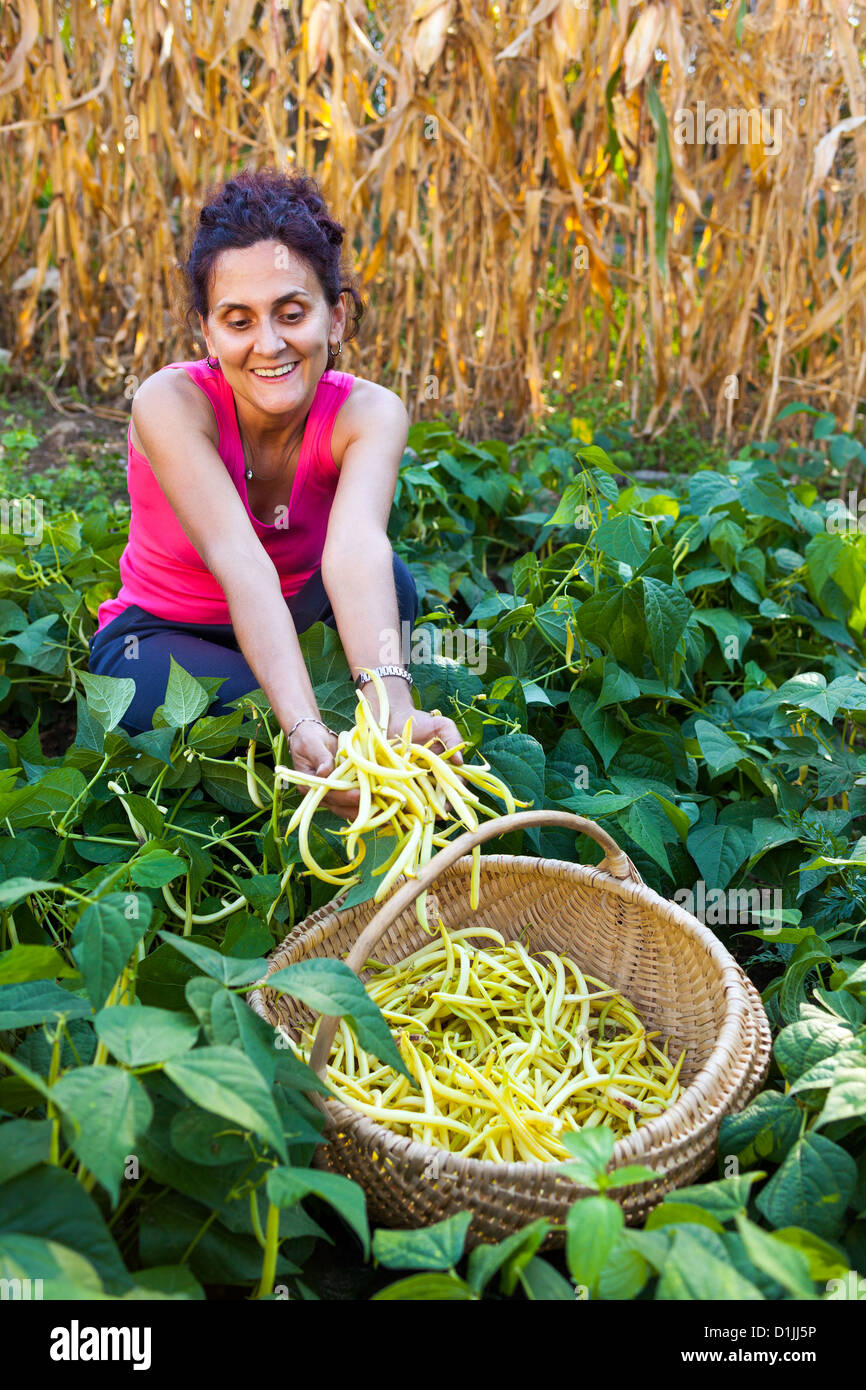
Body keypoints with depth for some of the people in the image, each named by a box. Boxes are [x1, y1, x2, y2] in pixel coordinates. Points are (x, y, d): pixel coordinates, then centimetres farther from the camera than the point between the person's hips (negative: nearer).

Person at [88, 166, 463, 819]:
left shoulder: (370, 414, -21)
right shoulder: (171, 404, -27)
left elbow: (355, 548, -41)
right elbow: (239, 562, -42)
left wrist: (392, 703, -61)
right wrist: (304, 726, -57)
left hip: (288, 625, 3)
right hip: (155, 640, -2)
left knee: (392, 577, -29)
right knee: (275, 720, -36)